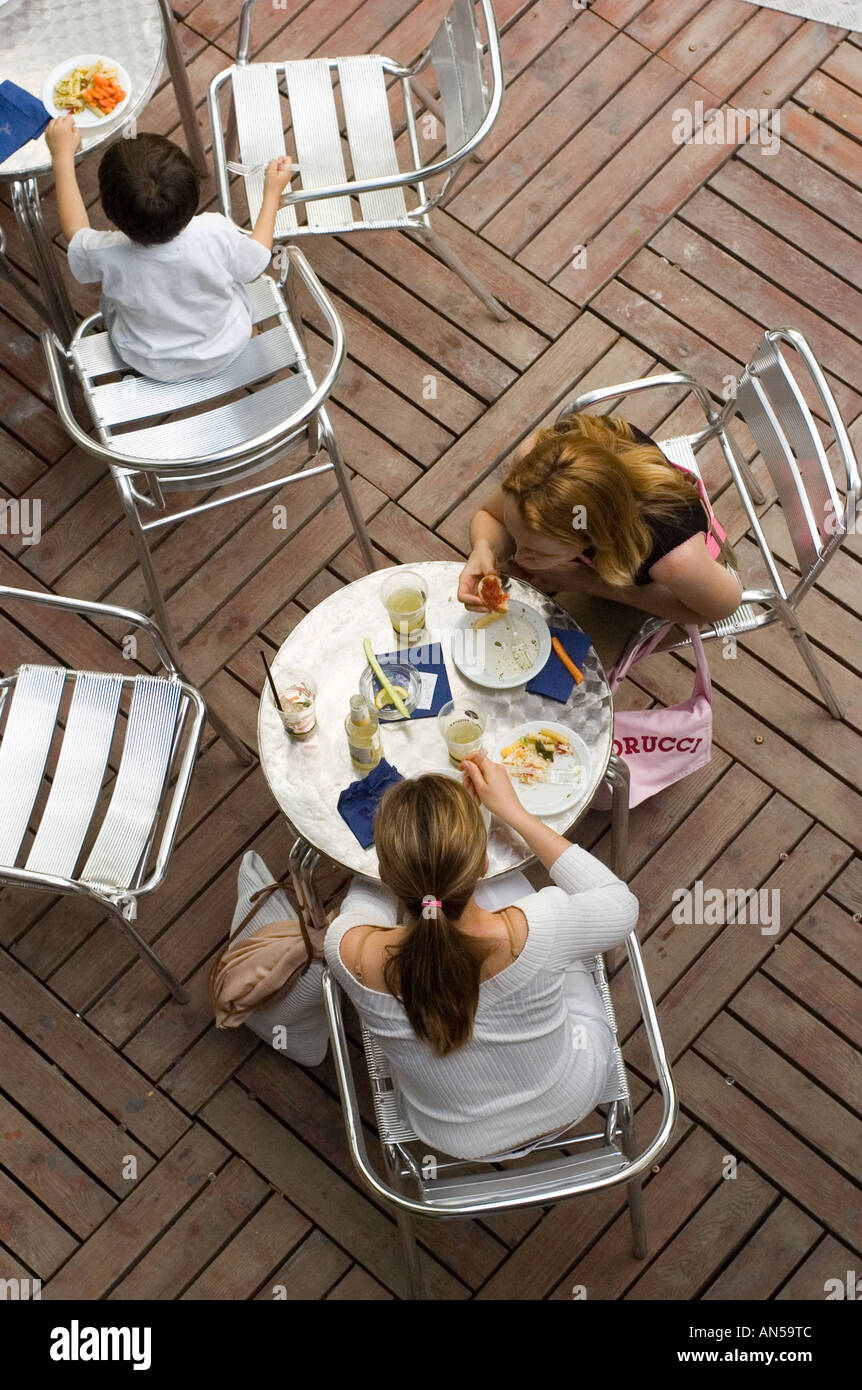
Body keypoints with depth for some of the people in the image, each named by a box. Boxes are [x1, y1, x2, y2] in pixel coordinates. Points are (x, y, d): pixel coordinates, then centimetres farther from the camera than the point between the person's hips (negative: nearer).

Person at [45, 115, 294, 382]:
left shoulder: (107, 255, -34)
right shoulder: (217, 235, -37)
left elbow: (75, 230, -9)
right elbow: (256, 262, -13)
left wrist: (62, 155, 0)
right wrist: (272, 193, -2)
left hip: (153, 366, 0)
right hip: (225, 353, 0)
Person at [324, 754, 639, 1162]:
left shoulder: (351, 954, -36)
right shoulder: (532, 932, -41)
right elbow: (620, 907, -16)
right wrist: (513, 811, -19)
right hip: (568, 1104, -1)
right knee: (505, 881, 12)